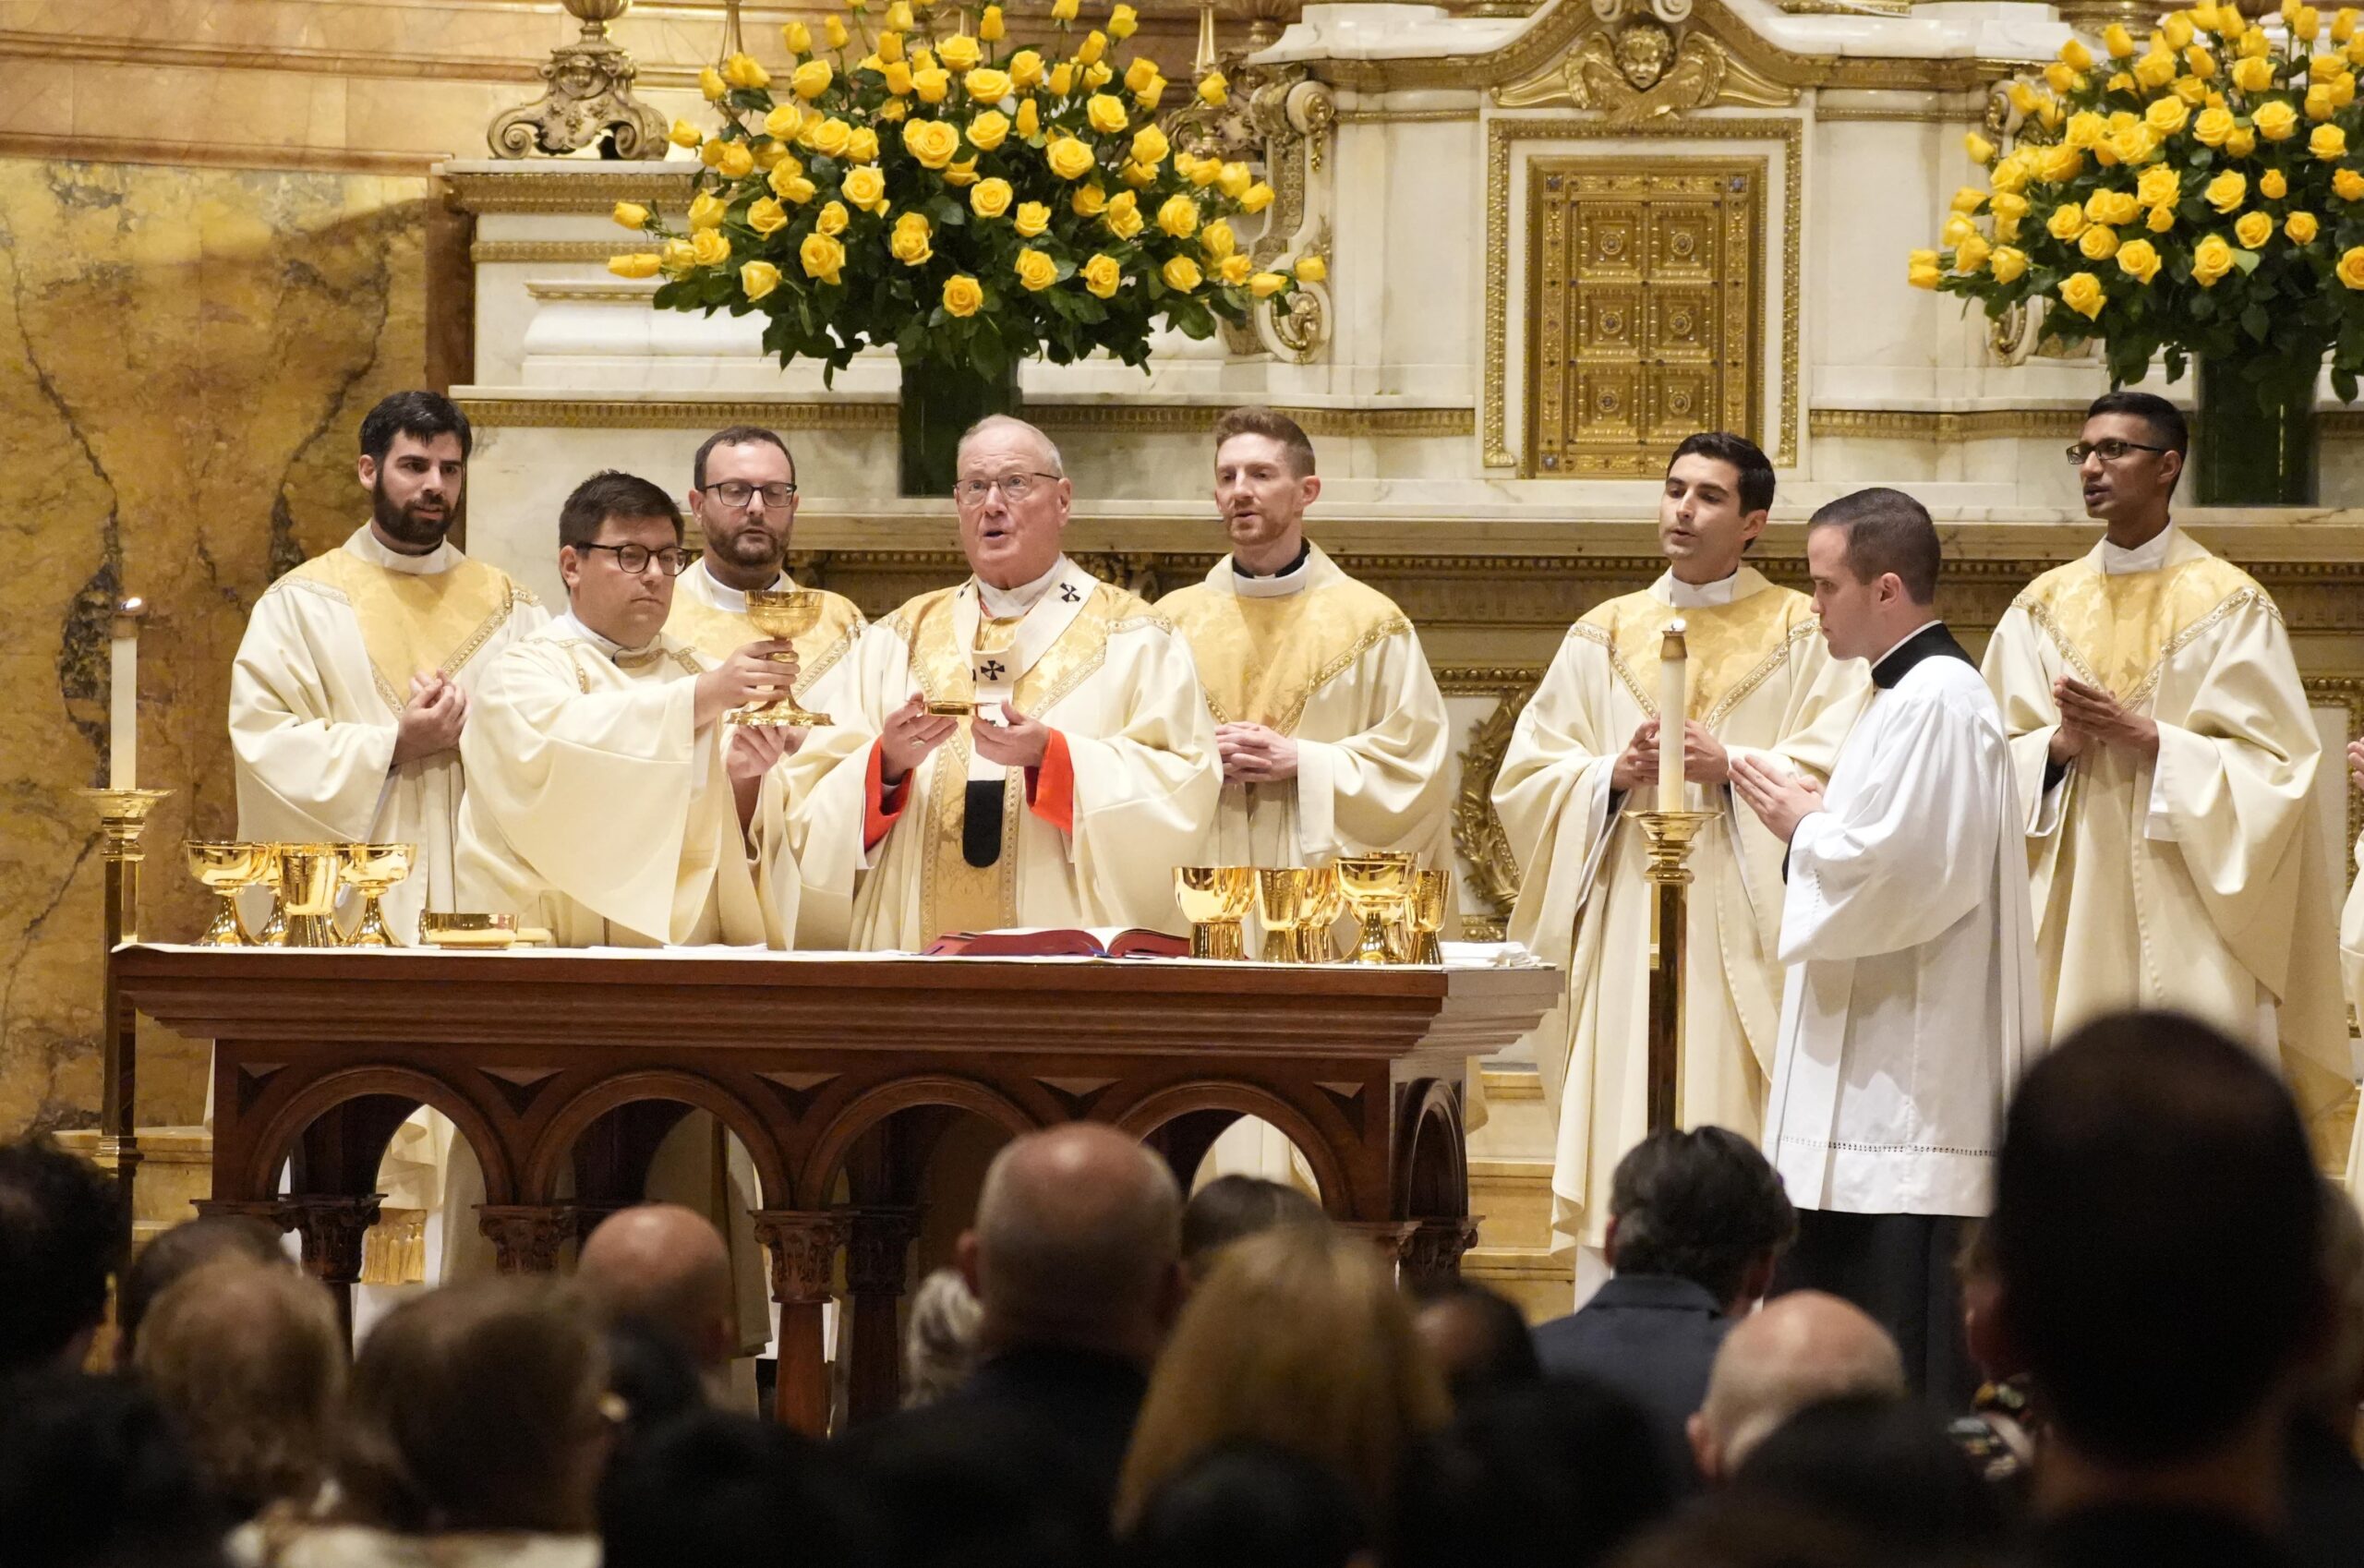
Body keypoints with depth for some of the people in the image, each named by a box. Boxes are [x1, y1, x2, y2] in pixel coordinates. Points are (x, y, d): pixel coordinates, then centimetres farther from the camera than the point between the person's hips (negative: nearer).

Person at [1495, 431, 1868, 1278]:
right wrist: (1614, 774, -8)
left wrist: (1729, 767, -17)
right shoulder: (1602, 638, 15)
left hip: (1742, 939, -3)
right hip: (1620, 936, 3)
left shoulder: (1805, 638, 6)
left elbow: (1839, 780, -5)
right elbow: (1525, 779, 10)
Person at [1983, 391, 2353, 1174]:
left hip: (2185, 926, -3)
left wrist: (2149, 741, -14)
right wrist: (2058, 746, -10)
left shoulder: (2230, 604, 1)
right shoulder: (2043, 608, 13)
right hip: (2072, 925, 3)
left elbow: (2276, 764, -4)